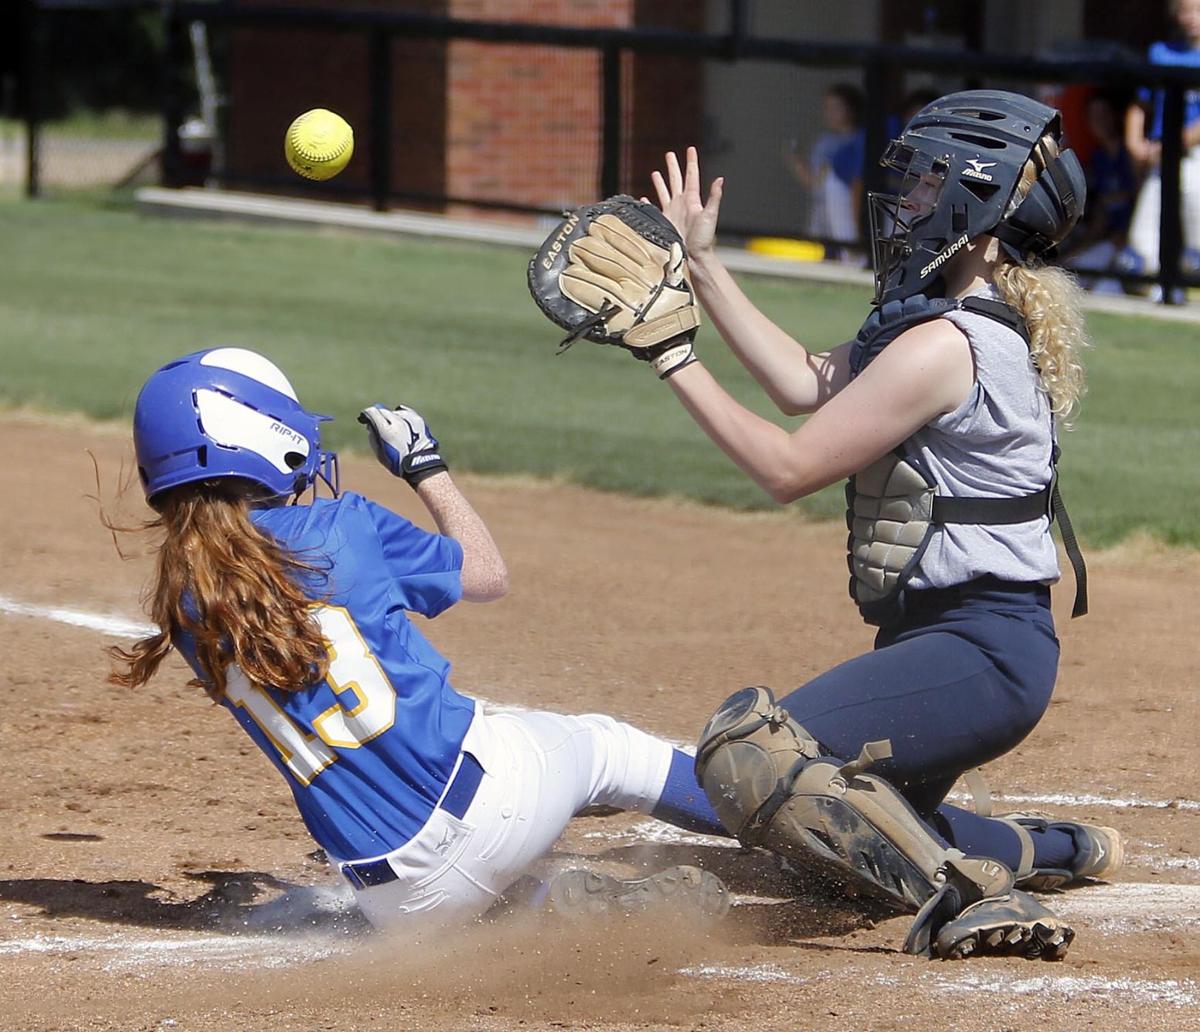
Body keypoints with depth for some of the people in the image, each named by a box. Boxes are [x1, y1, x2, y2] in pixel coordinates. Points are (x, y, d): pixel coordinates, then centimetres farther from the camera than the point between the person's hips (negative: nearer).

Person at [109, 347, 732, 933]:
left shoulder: (184, 614, 0)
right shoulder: (340, 527, -9)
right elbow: (488, 574, 8)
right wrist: (425, 465, 21)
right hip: (481, 800, -3)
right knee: (599, 744, 26)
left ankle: (551, 910, 6)